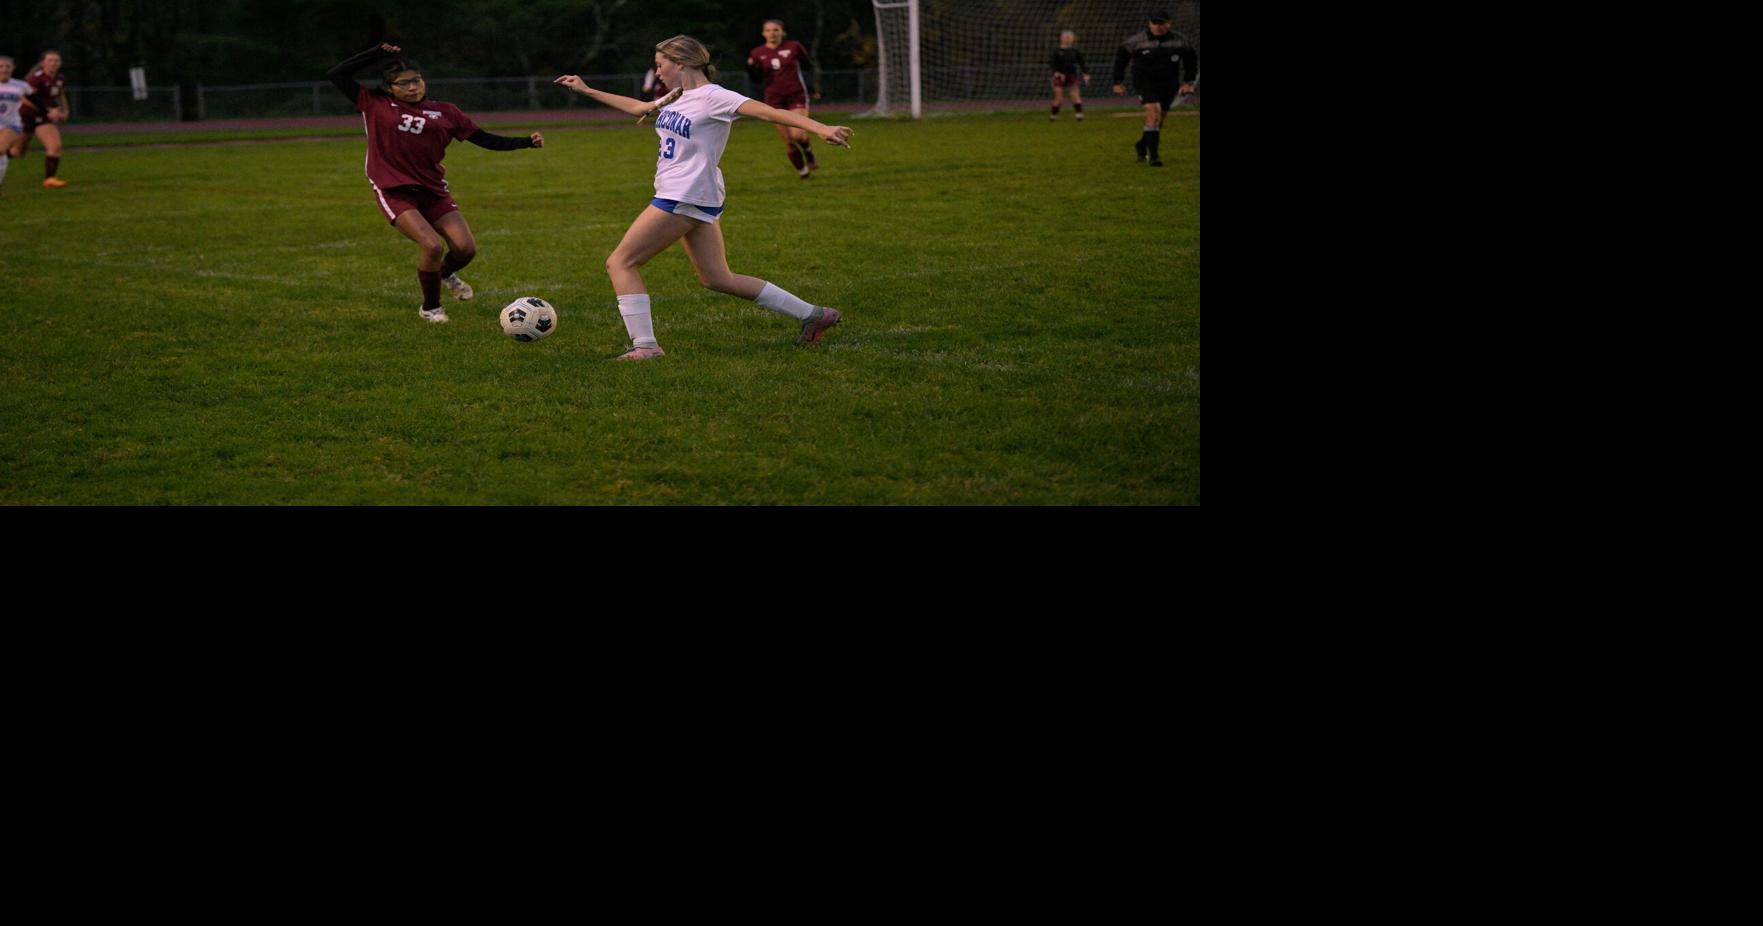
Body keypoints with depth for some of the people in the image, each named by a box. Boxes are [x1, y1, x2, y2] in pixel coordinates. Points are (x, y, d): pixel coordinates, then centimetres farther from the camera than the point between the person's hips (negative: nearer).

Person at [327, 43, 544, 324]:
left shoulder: (445, 113, 8)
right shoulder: (374, 106, 4)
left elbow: (485, 140, 9)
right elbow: (335, 75, 5)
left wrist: (526, 142, -2)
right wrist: (375, 53, 4)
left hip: (434, 191, 3)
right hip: (394, 192, -3)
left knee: (466, 248, -10)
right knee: (433, 245, -23)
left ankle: (445, 273, 30)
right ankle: (430, 308, 4)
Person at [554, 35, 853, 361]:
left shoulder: (713, 98, -13)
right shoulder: (679, 99, 15)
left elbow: (771, 113, -22)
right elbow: (637, 107, 33)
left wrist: (821, 128, -34)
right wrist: (587, 91, 38)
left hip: (685, 198, -10)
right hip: (696, 200, 10)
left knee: (620, 263, -5)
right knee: (718, 279, 12)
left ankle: (645, 346, -10)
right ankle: (813, 315, 13)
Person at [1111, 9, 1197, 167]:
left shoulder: (1179, 40, -1)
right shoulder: (1136, 40, -7)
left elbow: (1192, 58, 13)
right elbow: (1120, 58, 5)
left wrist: (1189, 81, 7)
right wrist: (1118, 82, 4)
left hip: (1168, 84, 4)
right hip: (1145, 81, -4)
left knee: (1159, 119, 11)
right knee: (1154, 113, -21)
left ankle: (1142, 145, 39)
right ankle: (1154, 155, -19)